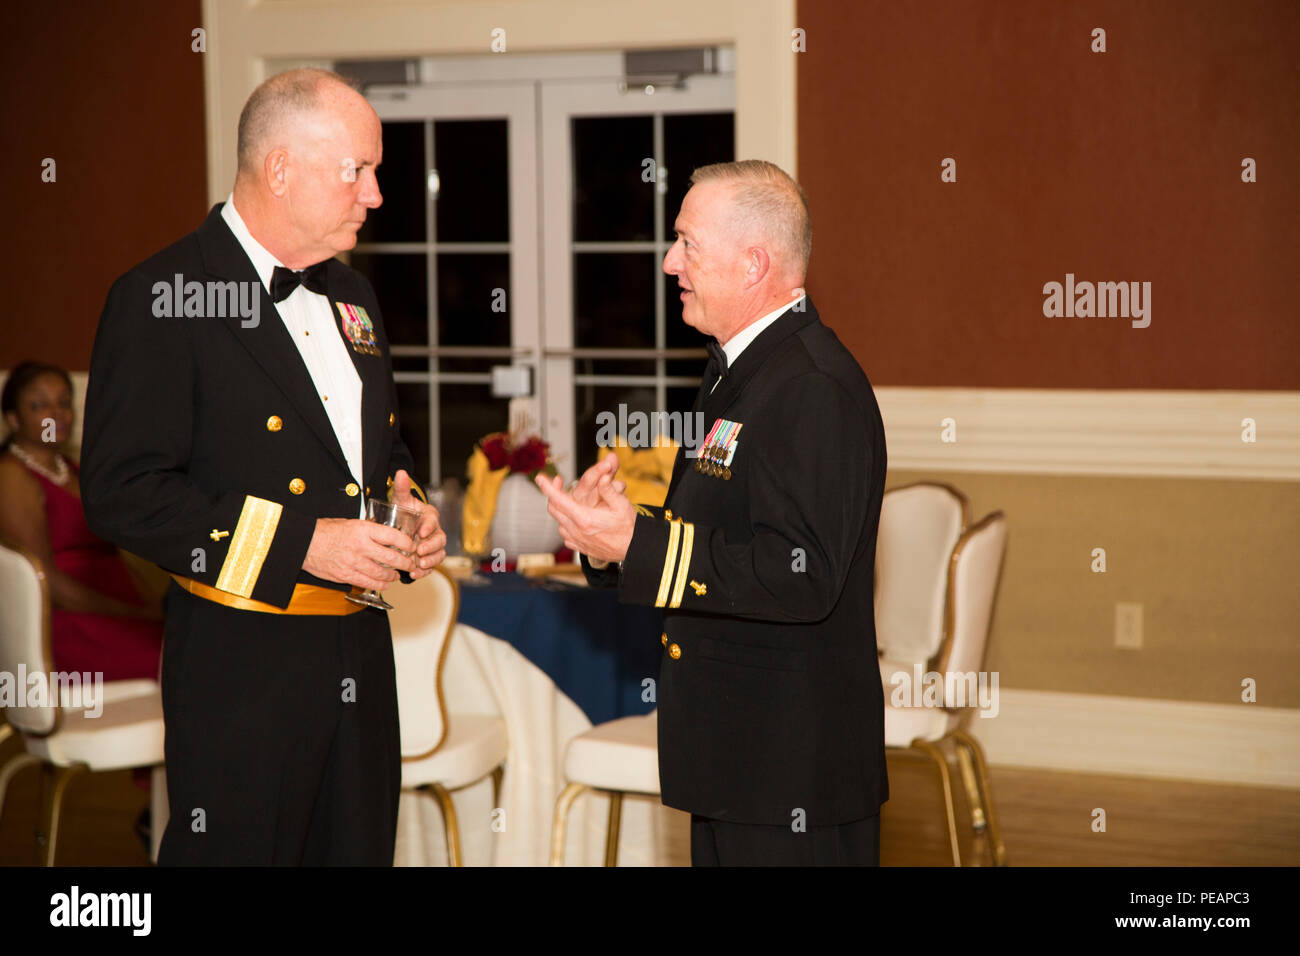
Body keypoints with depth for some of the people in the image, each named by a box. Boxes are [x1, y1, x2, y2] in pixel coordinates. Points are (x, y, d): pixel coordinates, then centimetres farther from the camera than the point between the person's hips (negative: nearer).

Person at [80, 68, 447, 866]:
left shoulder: (350, 294, 15)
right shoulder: (160, 298, -11)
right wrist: (300, 544, -21)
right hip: (243, 667, -7)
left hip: (358, 653, 7)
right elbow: (123, 492, -17)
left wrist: (410, 507, 4)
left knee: (360, 847, 12)